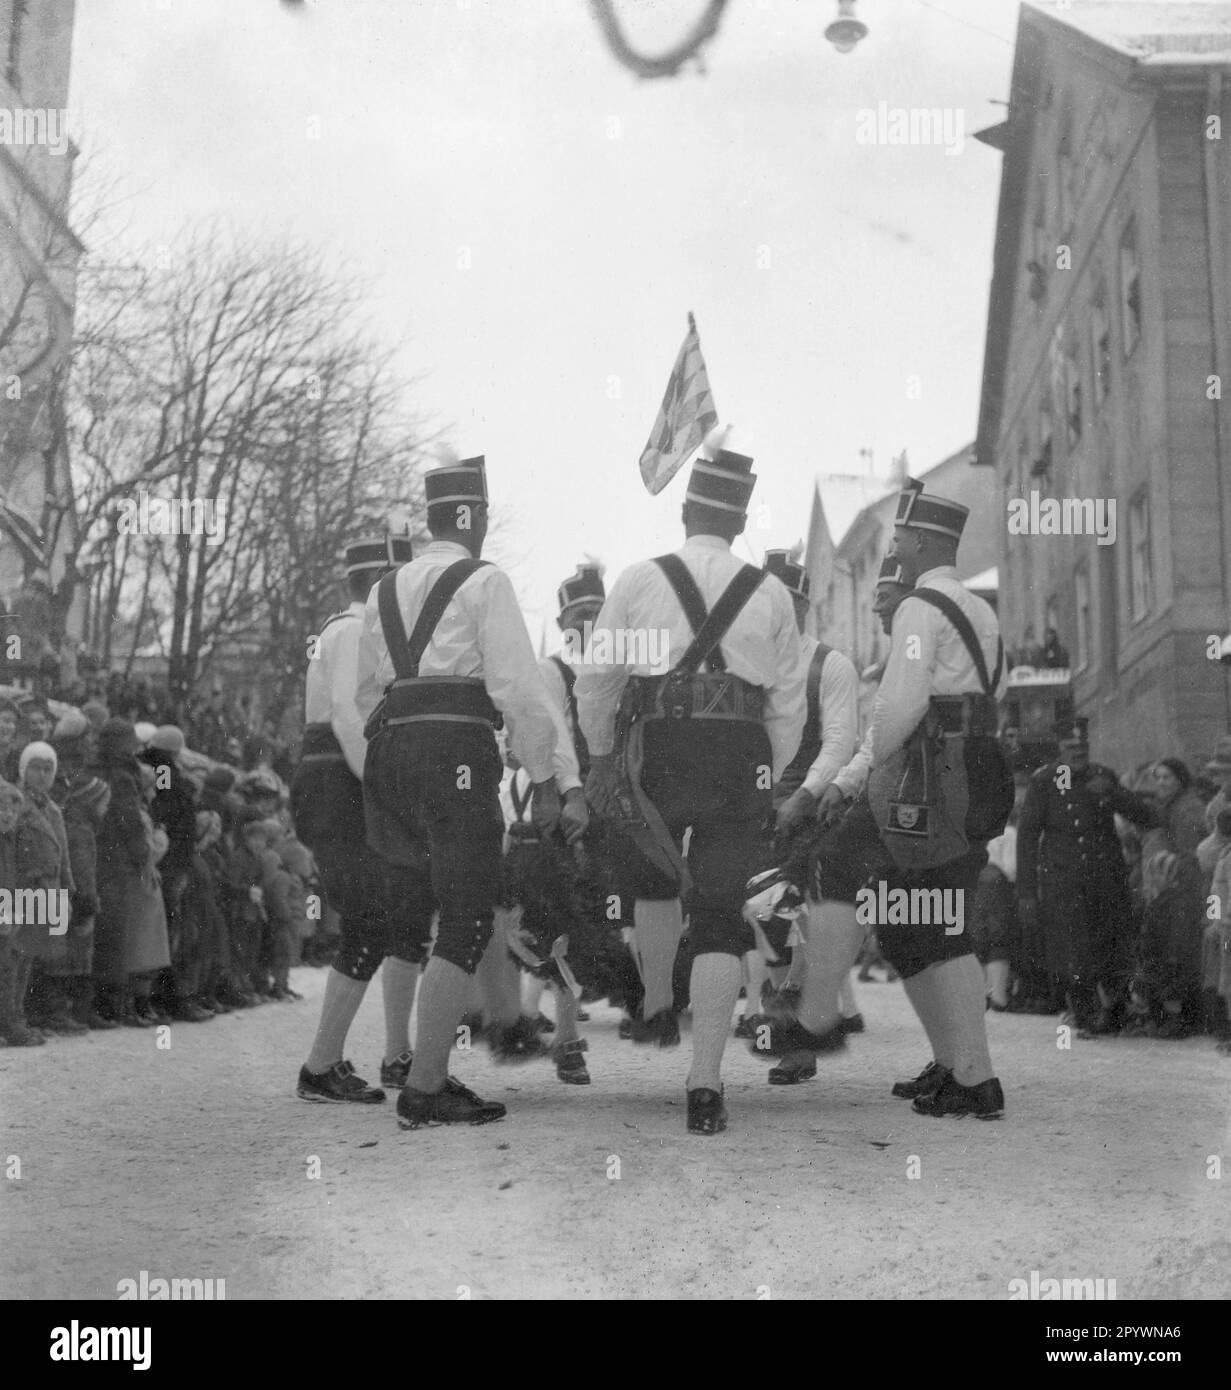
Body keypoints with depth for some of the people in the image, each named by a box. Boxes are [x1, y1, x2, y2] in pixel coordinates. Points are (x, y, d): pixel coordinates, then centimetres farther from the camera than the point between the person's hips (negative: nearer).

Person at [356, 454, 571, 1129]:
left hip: (392, 748, 8)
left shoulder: (386, 590, 20)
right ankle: (424, 1088, -7)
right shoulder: (485, 582, -2)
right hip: (458, 751, -7)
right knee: (467, 921, -4)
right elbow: (519, 687, -8)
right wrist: (543, 781, -4)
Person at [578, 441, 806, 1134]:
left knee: (656, 882, 27)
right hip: (742, 759, 1)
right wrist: (767, 779, 16)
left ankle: (656, 1011, 27)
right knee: (721, 916, 2)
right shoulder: (771, 594, 8)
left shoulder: (639, 580, 3)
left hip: (656, 749, 0)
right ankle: (705, 1083, -4)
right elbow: (789, 704, 8)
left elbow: (597, 679, 5)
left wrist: (600, 755, 16)